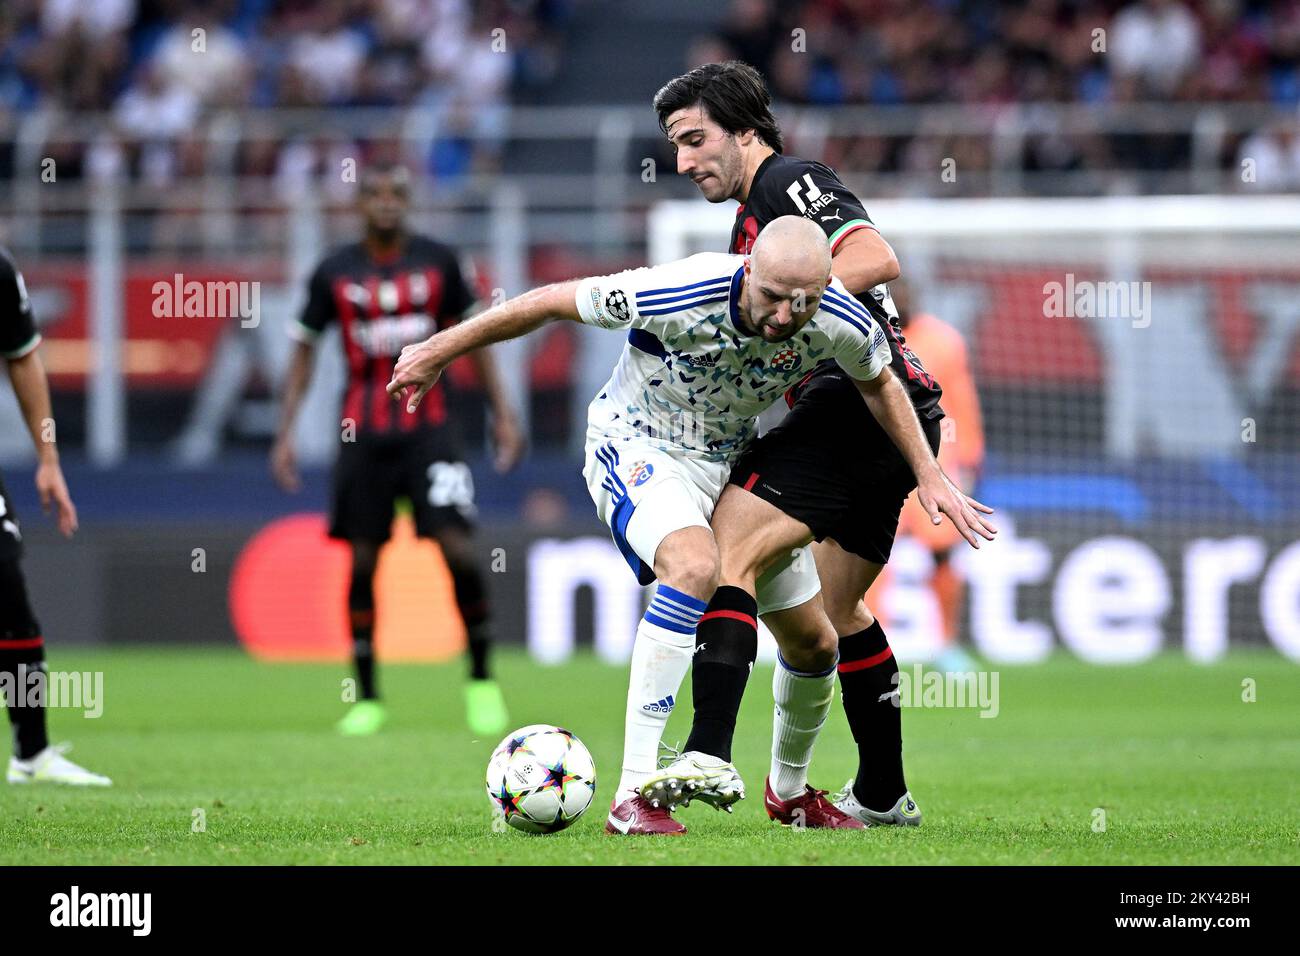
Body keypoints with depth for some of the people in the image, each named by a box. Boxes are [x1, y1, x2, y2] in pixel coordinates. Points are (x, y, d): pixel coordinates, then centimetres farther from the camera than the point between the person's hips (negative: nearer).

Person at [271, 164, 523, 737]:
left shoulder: (438, 263, 2)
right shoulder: (335, 274, 2)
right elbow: (304, 351, 9)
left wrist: (502, 413, 6)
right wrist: (285, 433, 4)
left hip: (428, 428, -1)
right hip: (362, 433, 1)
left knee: (459, 549, -13)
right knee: (361, 561, 3)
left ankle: (481, 680, 3)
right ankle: (366, 699, 13)